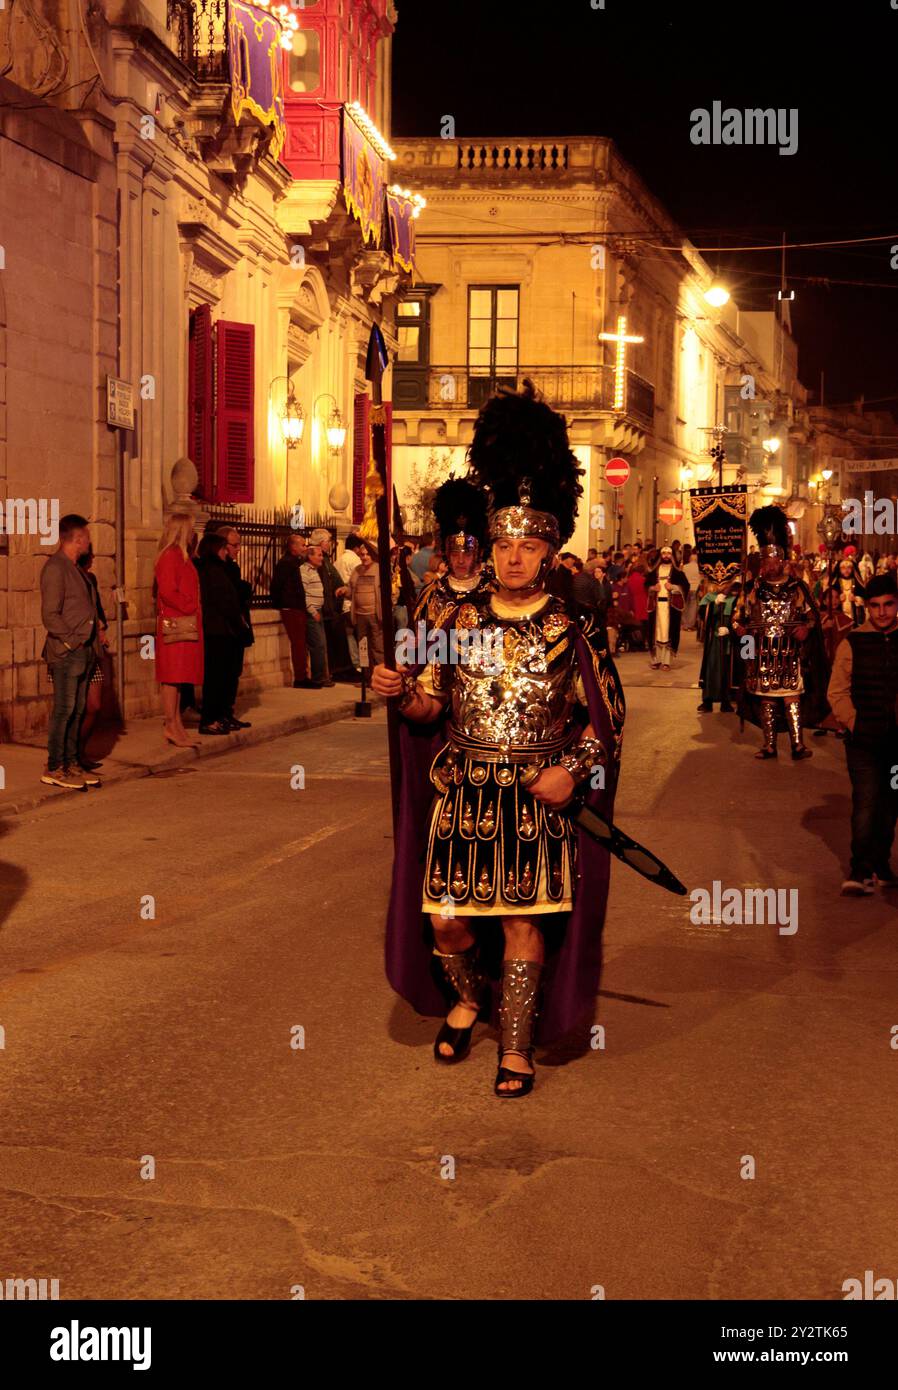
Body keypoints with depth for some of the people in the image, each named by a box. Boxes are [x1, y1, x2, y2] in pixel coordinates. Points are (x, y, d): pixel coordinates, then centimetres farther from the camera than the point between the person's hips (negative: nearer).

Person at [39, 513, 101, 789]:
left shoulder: (75, 568, 17)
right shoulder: (55, 568, -11)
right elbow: (50, 615, -16)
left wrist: (92, 640, 10)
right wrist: (70, 640, -14)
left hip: (83, 651, 9)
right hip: (66, 652, -9)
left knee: (77, 710, 11)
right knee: (64, 710, -6)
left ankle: (72, 763, 17)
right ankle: (54, 769, -1)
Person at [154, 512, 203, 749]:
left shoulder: (181, 557, 19)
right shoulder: (170, 556, -12)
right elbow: (167, 592, -20)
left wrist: (194, 610, 9)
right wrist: (188, 608, -12)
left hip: (186, 626, 10)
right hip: (175, 625, -10)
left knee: (179, 677, 10)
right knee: (173, 676, -7)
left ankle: (177, 726, 13)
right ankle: (171, 727, -6)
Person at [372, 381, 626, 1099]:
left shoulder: (572, 630, -3)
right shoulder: (463, 621, 4)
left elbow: (606, 715, -1)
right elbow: (432, 706, 8)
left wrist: (571, 771, -14)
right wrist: (399, 690, -13)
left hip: (537, 799, -2)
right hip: (464, 793, 3)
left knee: (523, 920, 3)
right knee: (448, 916, 4)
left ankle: (516, 1045, 17)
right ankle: (468, 998, 35)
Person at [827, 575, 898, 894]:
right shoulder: (853, 643, -2)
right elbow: (837, 691, 0)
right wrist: (854, 723, -9)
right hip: (864, 740, -2)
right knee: (866, 802, -10)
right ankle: (860, 870, -4)